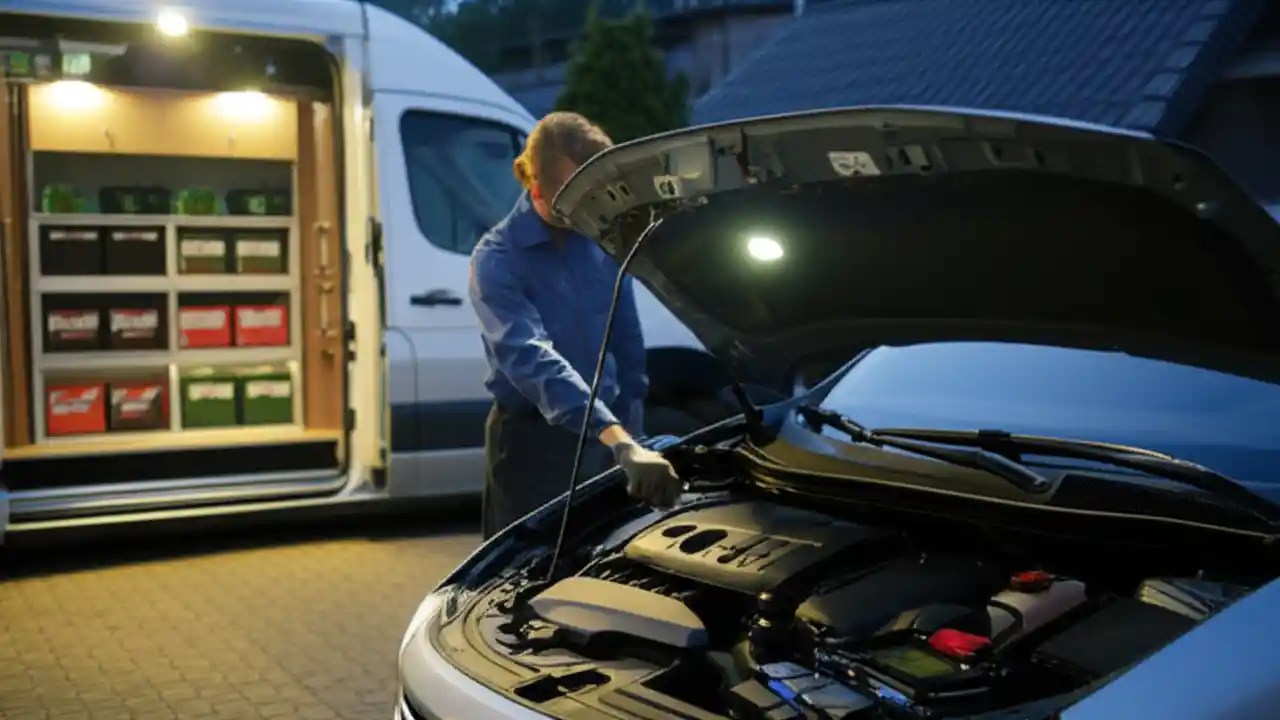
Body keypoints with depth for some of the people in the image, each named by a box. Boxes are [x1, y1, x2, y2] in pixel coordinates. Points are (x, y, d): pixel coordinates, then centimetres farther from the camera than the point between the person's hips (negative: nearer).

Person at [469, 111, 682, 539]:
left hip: (606, 437, 5)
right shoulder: (498, 259, -19)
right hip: (531, 441, -5)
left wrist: (631, 425, 8)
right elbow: (532, 359, -34)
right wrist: (620, 441, -45)